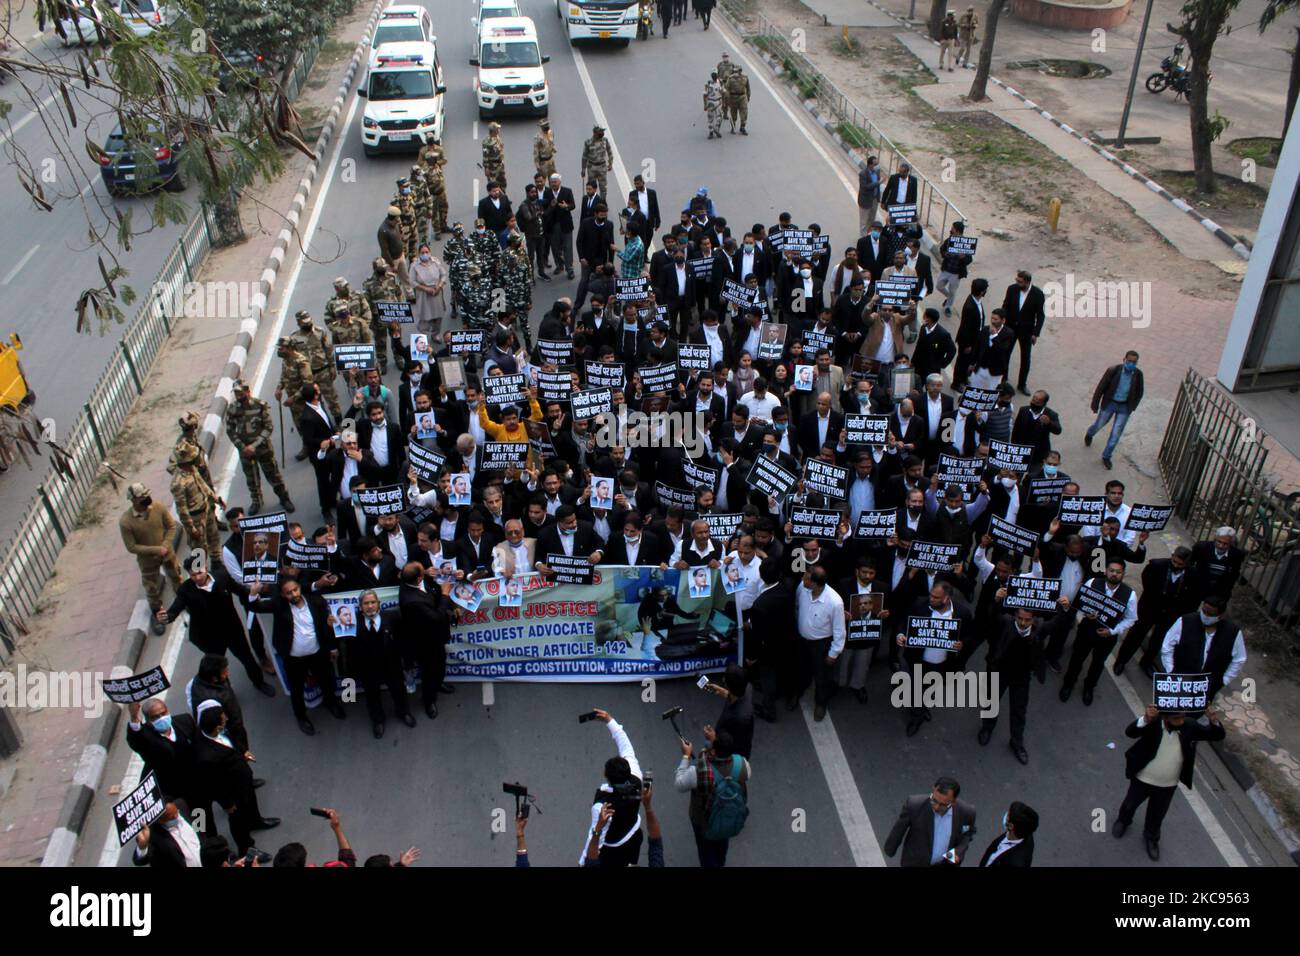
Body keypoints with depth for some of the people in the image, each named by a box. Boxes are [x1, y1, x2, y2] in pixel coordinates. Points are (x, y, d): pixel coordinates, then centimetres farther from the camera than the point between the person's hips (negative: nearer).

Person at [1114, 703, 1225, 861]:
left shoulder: (1189, 727, -20)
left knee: (1157, 814, 25)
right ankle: (1123, 821, 57)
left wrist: (1214, 721, -38)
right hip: (1143, 779, -2)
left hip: (1168, 785, 2)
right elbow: (1130, 732, -44)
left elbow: (1217, 735, -16)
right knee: (1130, 804, 25)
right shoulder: (1153, 723, -30)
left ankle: (1151, 837, 53)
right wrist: (1146, 719, -63)